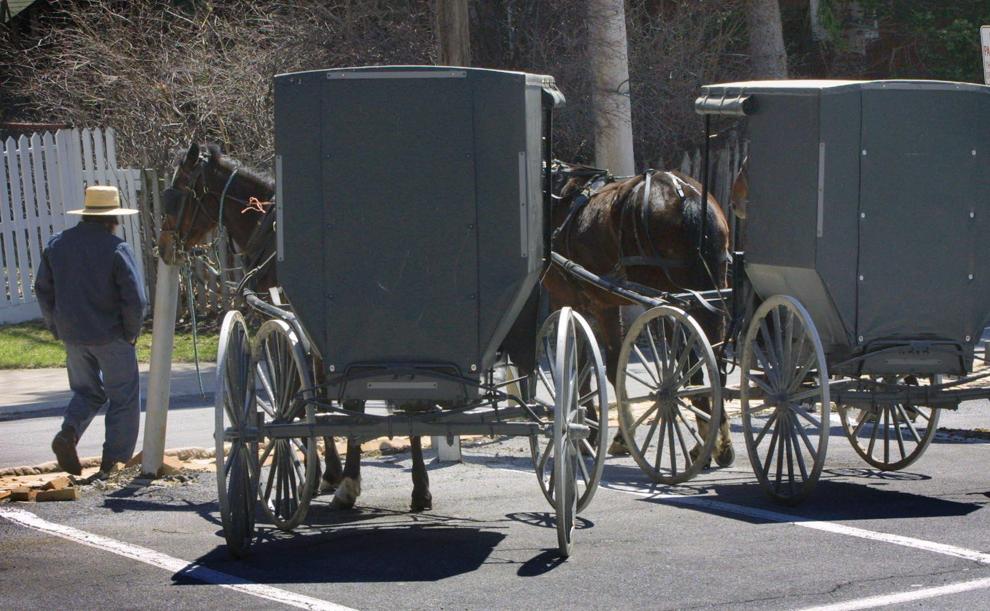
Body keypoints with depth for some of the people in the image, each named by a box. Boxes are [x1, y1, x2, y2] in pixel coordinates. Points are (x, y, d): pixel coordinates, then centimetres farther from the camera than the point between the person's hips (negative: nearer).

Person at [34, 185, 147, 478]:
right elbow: (135, 299, -17)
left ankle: (68, 432, -6)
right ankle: (113, 461, 8)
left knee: (87, 391, 21)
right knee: (123, 399, 10)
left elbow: (43, 290, 9)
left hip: (73, 336, 5)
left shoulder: (56, 244, 2)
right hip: (111, 337, -5)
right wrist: (131, 333, -2)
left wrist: (58, 327, 17)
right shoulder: (117, 249, -14)